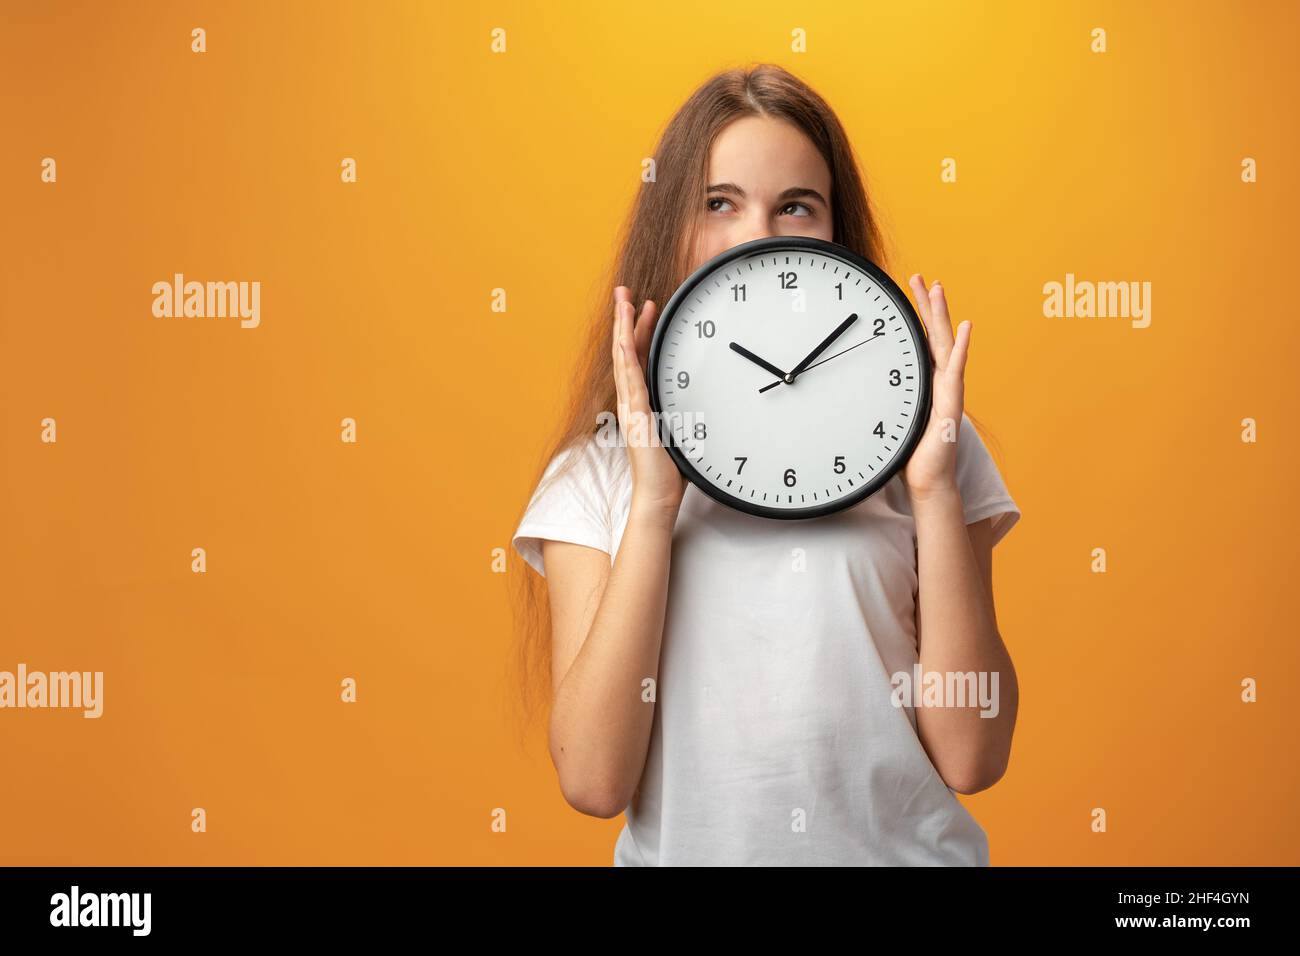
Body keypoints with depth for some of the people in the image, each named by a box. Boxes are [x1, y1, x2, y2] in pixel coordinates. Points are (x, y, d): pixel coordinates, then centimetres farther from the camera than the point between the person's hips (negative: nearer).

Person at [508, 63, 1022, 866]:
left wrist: (935, 490, -11)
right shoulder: (598, 469, 1)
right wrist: (654, 500, -13)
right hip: (686, 847, 0)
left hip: (903, 846, 1)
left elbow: (972, 758, -5)